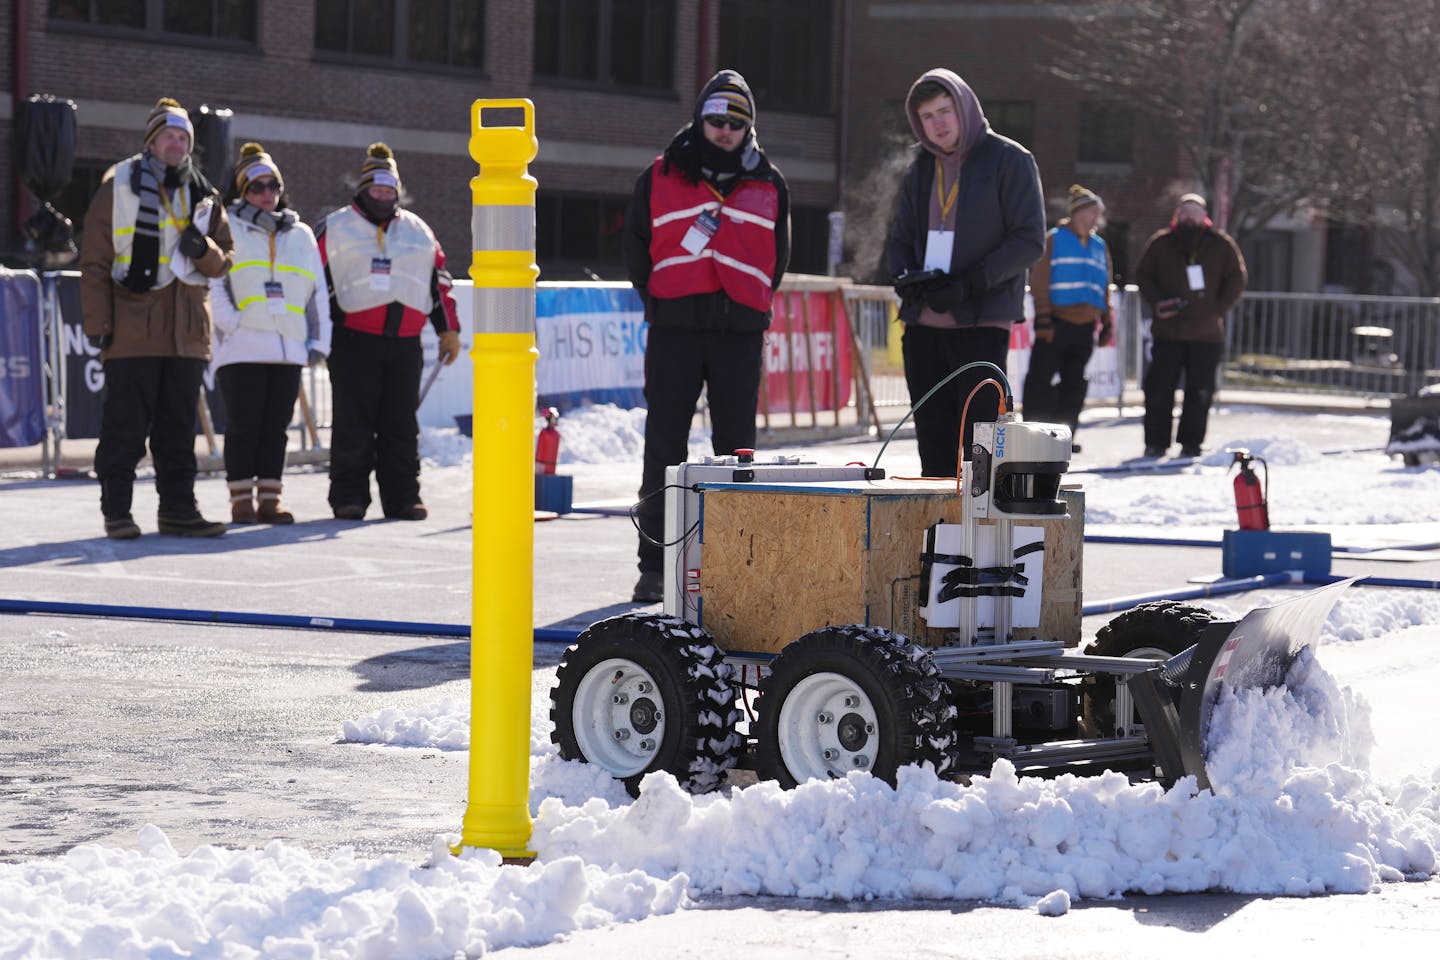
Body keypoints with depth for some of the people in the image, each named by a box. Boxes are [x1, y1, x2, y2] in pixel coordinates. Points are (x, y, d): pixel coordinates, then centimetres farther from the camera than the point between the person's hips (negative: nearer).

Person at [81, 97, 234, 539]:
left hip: (187, 332, 4)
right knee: (125, 424, -5)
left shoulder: (203, 195, 14)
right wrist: (97, 322, -7)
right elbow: (95, 262, 0)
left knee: (179, 424, 7)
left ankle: (177, 509, 12)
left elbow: (223, 262, 16)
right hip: (132, 331, -4)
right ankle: (116, 511, 1)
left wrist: (204, 250, -8)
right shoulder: (118, 187, 2)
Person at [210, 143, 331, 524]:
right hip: (242, 349, -4)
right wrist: (231, 324, -14)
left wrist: (319, 341, 11)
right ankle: (241, 500, 0)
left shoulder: (301, 235, 20)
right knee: (243, 425, -5)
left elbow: (317, 291, 20)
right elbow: (212, 282, -3)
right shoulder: (226, 228, 5)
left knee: (276, 427, 4)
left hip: (289, 347, 4)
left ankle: (269, 499, 7)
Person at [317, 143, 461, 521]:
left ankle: (403, 497, 8)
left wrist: (448, 329, 16)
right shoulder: (335, 228, 6)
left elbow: (439, 280, 20)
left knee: (401, 425, 4)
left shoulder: (418, 230, 18)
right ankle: (349, 497, 1)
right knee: (353, 423, -3)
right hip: (353, 341, -3)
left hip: (404, 344, 3)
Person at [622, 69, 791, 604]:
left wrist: (754, 303, 10)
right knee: (664, 445, -1)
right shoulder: (660, 177, 7)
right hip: (674, 328, -1)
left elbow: (777, 255, 19)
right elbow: (637, 245, 14)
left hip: (739, 330, 1)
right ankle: (654, 566, 2)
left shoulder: (768, 184, 11)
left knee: (736, 445, 3)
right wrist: (656, 297, 7)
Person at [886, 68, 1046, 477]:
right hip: (923, 324, 6)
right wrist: (905, 276, -2)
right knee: (933, 439, 6)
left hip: (983, 321, -6)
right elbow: (899, 239, 22)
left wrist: (970, 284, -17)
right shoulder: (920, 170, 16)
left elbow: (1029, 240, -7)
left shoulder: (1009, 160, -2)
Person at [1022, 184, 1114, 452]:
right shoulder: (1054, 239, -2)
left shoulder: (1099, 246, 16)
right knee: (1040, 379, -6)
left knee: (1075, 383, 8)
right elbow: (1039, 282, -7)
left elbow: (1104, 287, 21)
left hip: (1084, 325, 6)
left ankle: (1065, 435, 14)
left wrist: (1107, 323, 17)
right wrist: (1042, 318, -14)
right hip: (1056, 323, -6)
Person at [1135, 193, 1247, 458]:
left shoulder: (1221, 244, 5)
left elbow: (1236, 279, 9)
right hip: (1167, 330, 0)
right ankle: (1155, 443, 5)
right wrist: (1157, 301, -6)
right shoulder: (1160, 243, 6)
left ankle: (1191, 443, 9)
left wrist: (1219, 307, -3)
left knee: (1200, 390, 1)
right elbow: (1143, 276, 11)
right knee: (1159, 387, -2)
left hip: (1207, 333, 0)